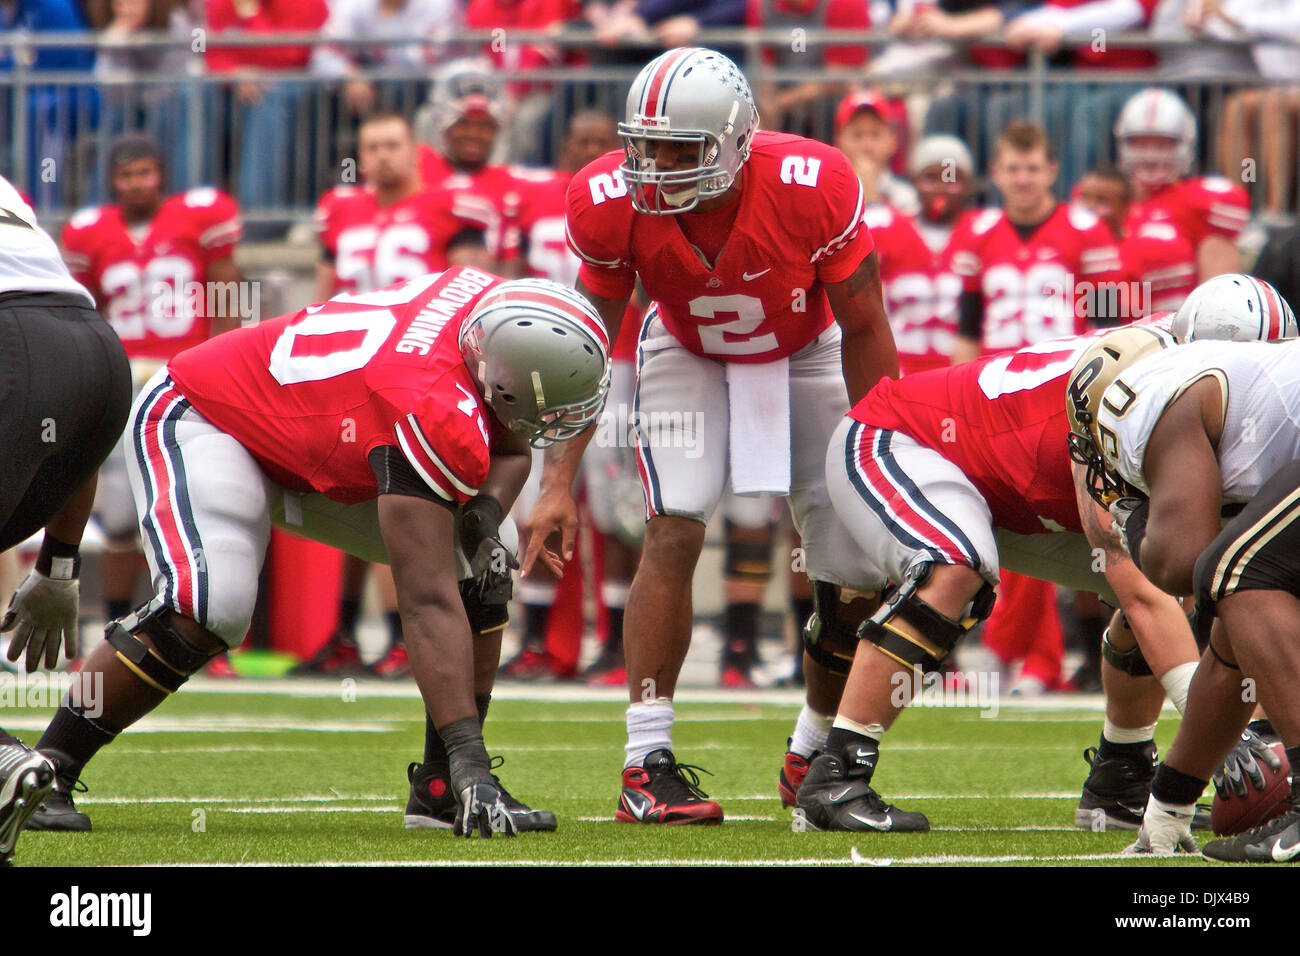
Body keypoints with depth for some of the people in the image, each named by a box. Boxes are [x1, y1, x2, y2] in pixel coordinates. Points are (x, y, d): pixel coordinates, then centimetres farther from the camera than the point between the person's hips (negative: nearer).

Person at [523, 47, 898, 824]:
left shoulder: (812, 189, -35)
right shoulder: (613, 204, -29)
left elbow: (865, 331, -20)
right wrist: (560, 482, -18)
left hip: (807, 355, 0)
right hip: (688, 353, 0)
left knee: (858, 569, -4)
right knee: (675, 530, -22)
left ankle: (815, 758, 19)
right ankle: (648, 766, -19)